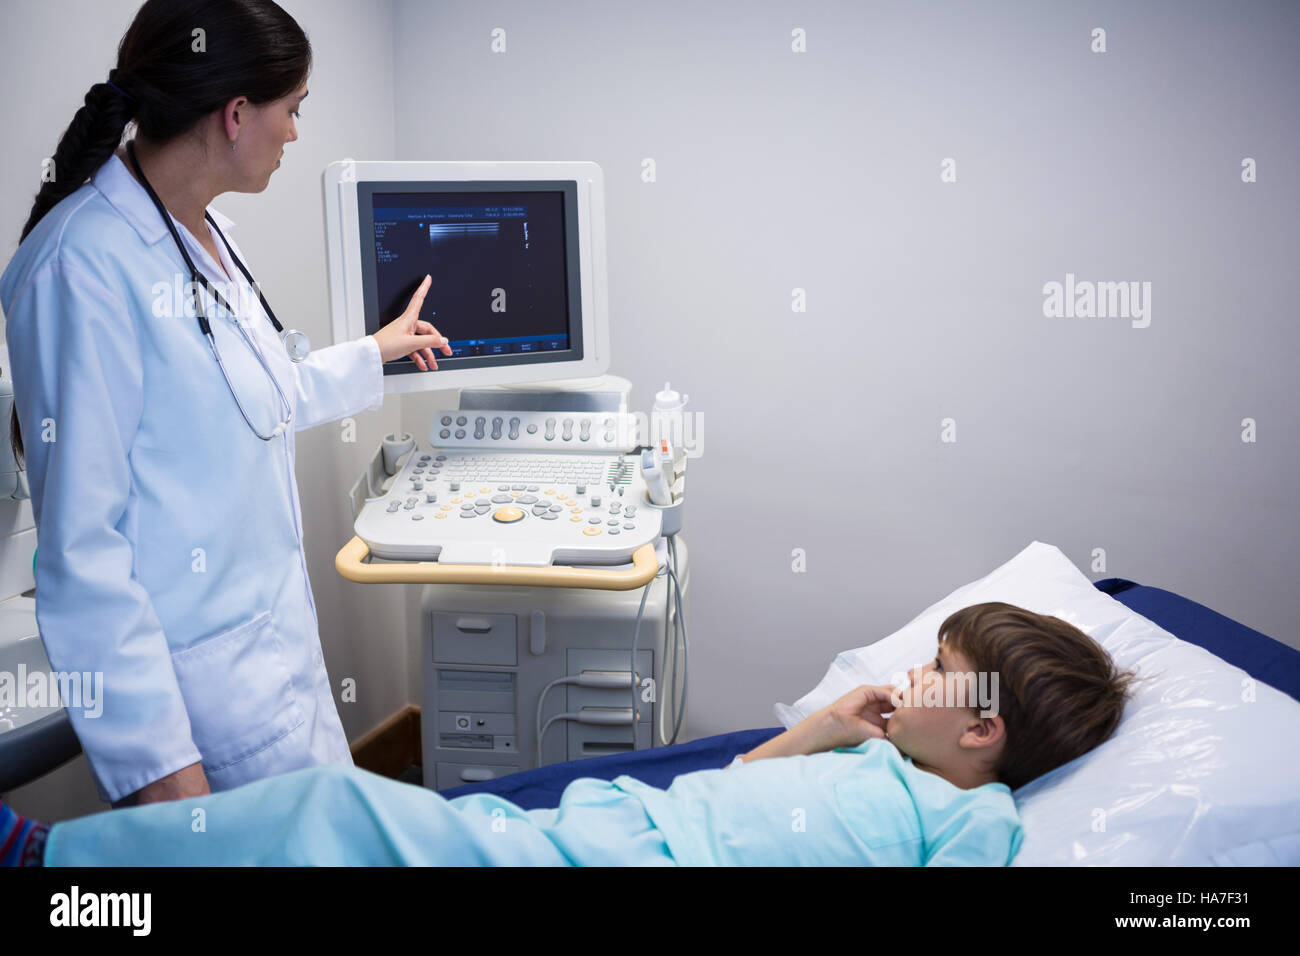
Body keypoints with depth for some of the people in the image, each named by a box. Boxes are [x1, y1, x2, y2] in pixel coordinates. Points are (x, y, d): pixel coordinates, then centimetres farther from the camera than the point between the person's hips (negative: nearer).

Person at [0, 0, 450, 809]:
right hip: (200, 675, -9)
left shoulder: (205, 233, 8)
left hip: (280, 637, 9)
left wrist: (372, 357, 38)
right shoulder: (86, 265, -21)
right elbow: (78, 538, -22)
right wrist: (153, 758, -21)